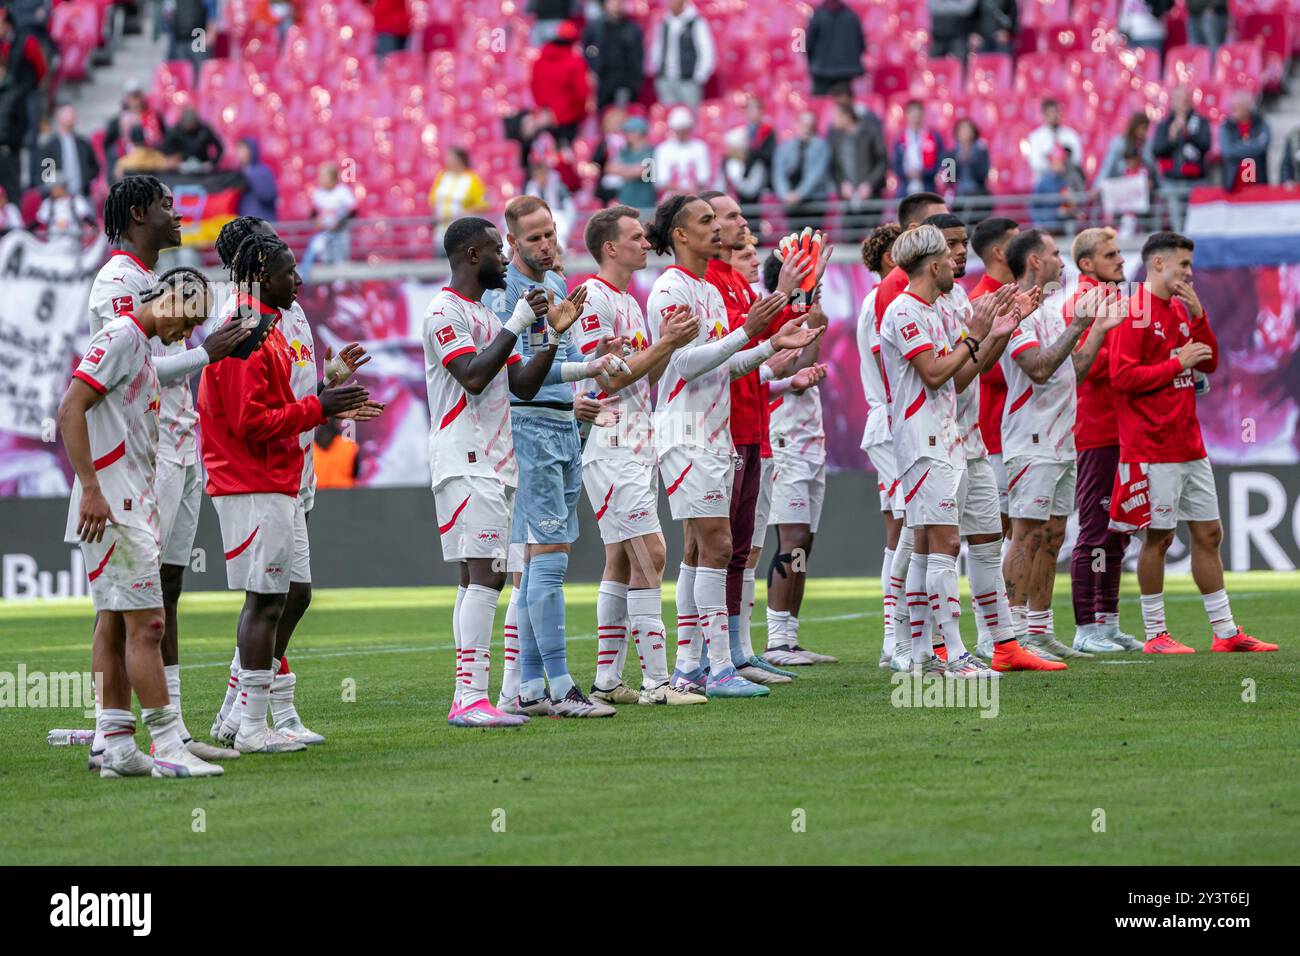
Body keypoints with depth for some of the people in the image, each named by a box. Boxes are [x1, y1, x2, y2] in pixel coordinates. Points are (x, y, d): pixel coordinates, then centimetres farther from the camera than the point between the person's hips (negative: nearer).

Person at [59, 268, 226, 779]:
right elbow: (70, 411, -19)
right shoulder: (122, 336, -11)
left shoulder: (140, 345, 19)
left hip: (128, 507, 10)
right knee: (145, 623, -11)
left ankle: (115, 746, 11)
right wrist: (91, 491, -24)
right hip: (111, 507, -10)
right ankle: (169, 746, -12)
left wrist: (144, 510, 22)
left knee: (114, 623, 9)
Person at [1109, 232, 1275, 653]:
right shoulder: (1136, 313, -11)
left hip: (1189, 444, 8)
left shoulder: (1179, 310, 15)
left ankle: (1224, 630, 13)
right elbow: (1123, 376, -18)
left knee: (1208, 534, 9)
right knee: (1158, 536, -3)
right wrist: (1177, 364, -15)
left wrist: (1198, 316, 1)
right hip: (1153, 448, -8)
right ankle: (1155, 634, 5)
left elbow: (1209, 363, 14)